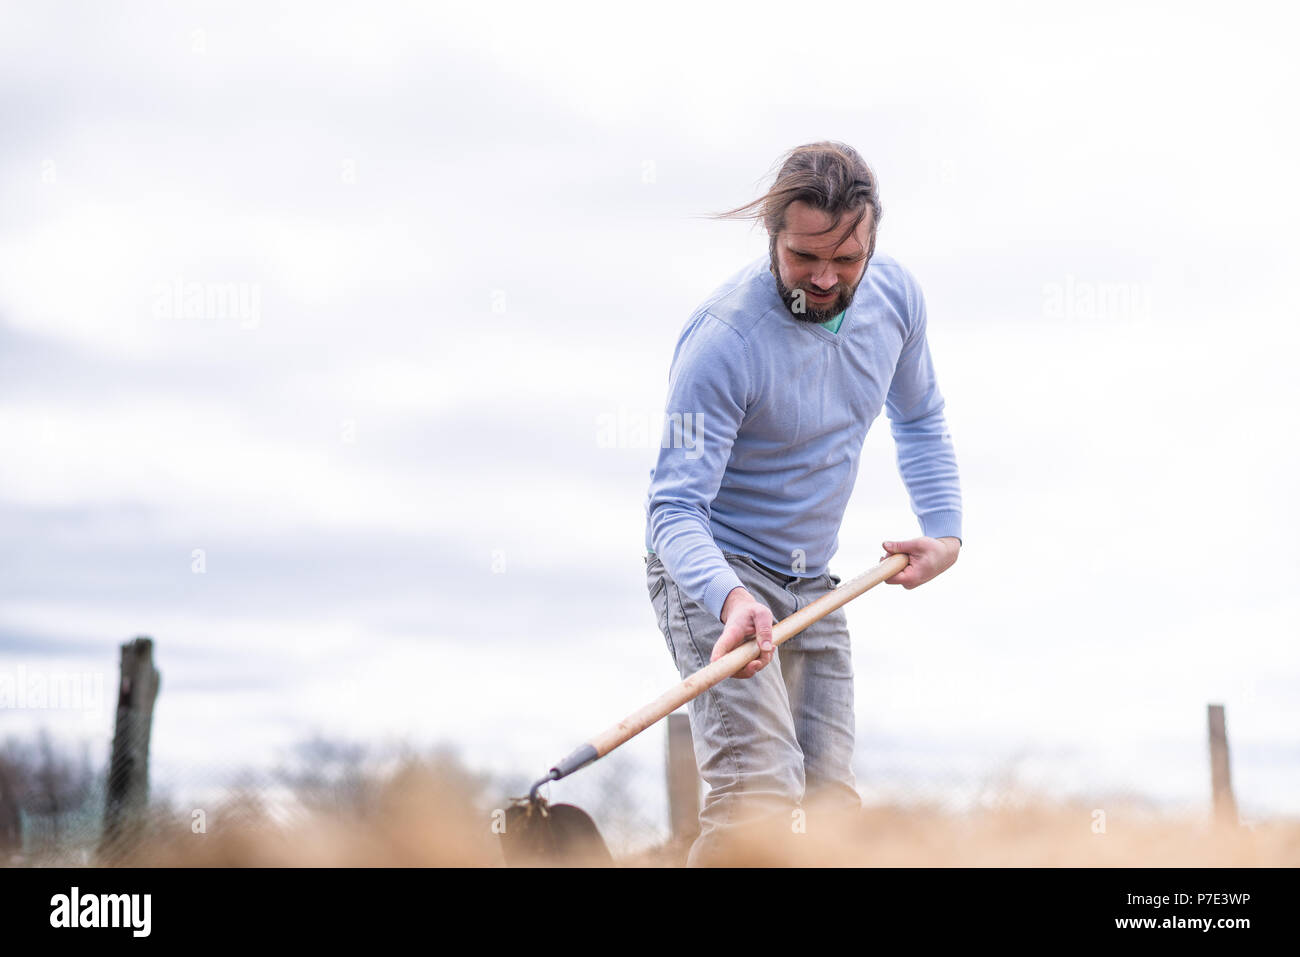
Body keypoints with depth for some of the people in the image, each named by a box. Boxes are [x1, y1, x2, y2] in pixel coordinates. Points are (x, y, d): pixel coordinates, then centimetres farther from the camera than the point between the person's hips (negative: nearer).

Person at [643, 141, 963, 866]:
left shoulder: (896, 295, -4)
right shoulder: (723, 340, -25)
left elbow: (920, 423, 16)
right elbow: (675, 509, -27)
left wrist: (945, 529, 3)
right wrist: (729, 599, -45)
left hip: (815, 586, 7)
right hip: (715, 573, -7)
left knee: (832, 807, 4)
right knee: (761, 800, -23)